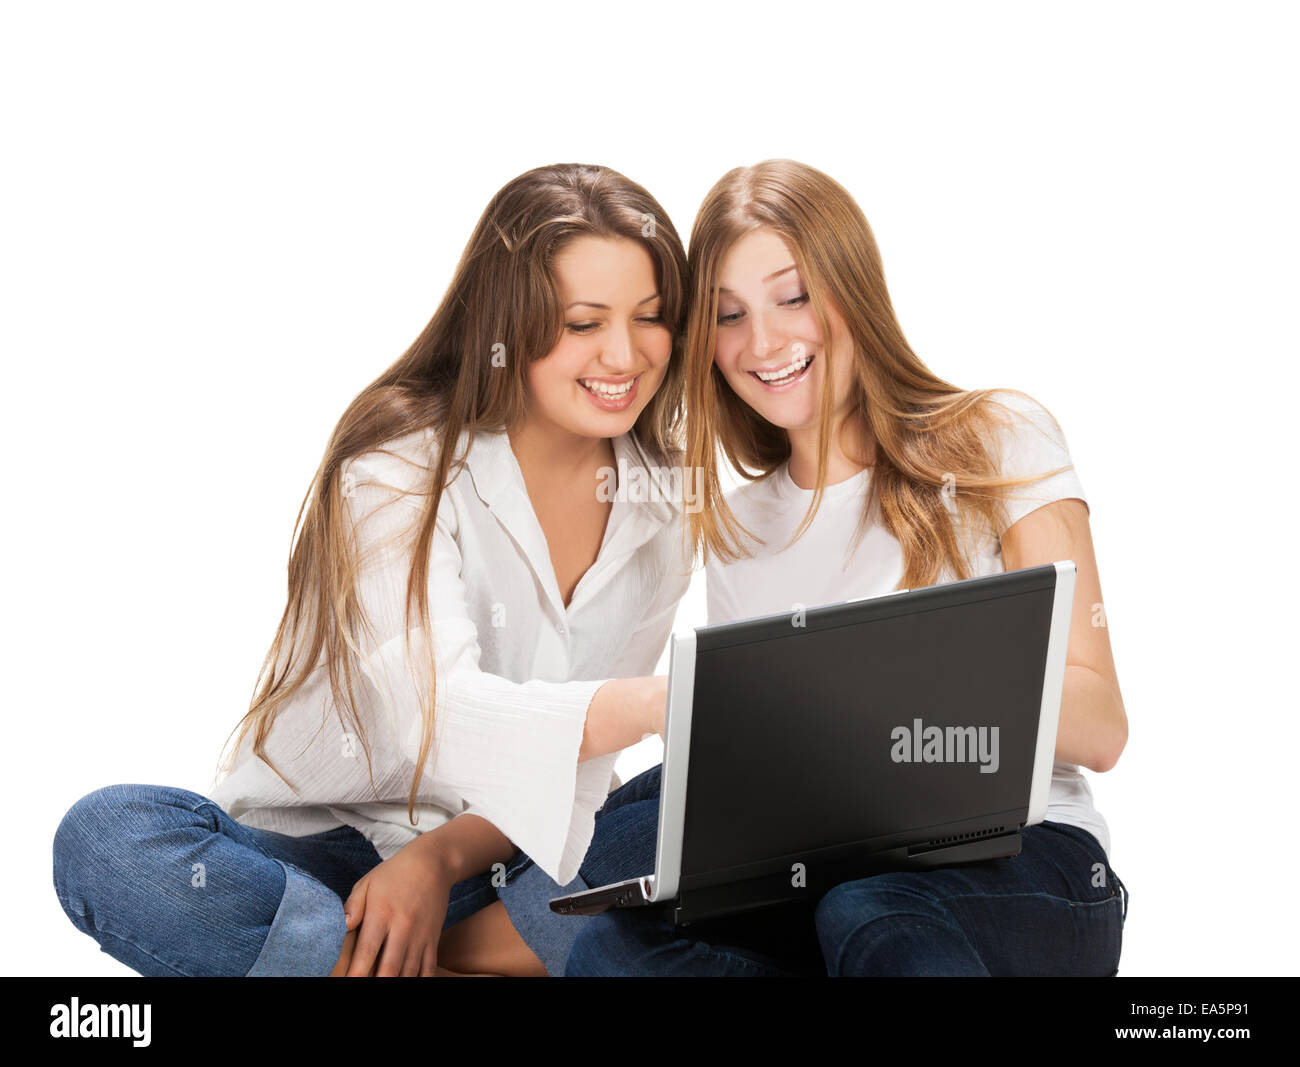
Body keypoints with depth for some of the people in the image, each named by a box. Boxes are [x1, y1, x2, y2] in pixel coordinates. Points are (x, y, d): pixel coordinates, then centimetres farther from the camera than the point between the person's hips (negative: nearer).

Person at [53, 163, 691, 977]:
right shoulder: (399, 473, -14)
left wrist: (442, 858, -20)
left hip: (504, 867, 4)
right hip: (317, 856, -3)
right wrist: (666, 701, -48)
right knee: (108, 837, -31)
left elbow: (577, 756, -1)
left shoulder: (666, 501, 1)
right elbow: (437, 712, -32)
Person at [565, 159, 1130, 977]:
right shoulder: (737, 532, 17)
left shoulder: (999, 441, 2)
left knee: (869, 914, -40)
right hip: (828, 872, 5)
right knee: (613, 948, -26)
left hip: (1022, 856, -5)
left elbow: (1101, 729, -5)